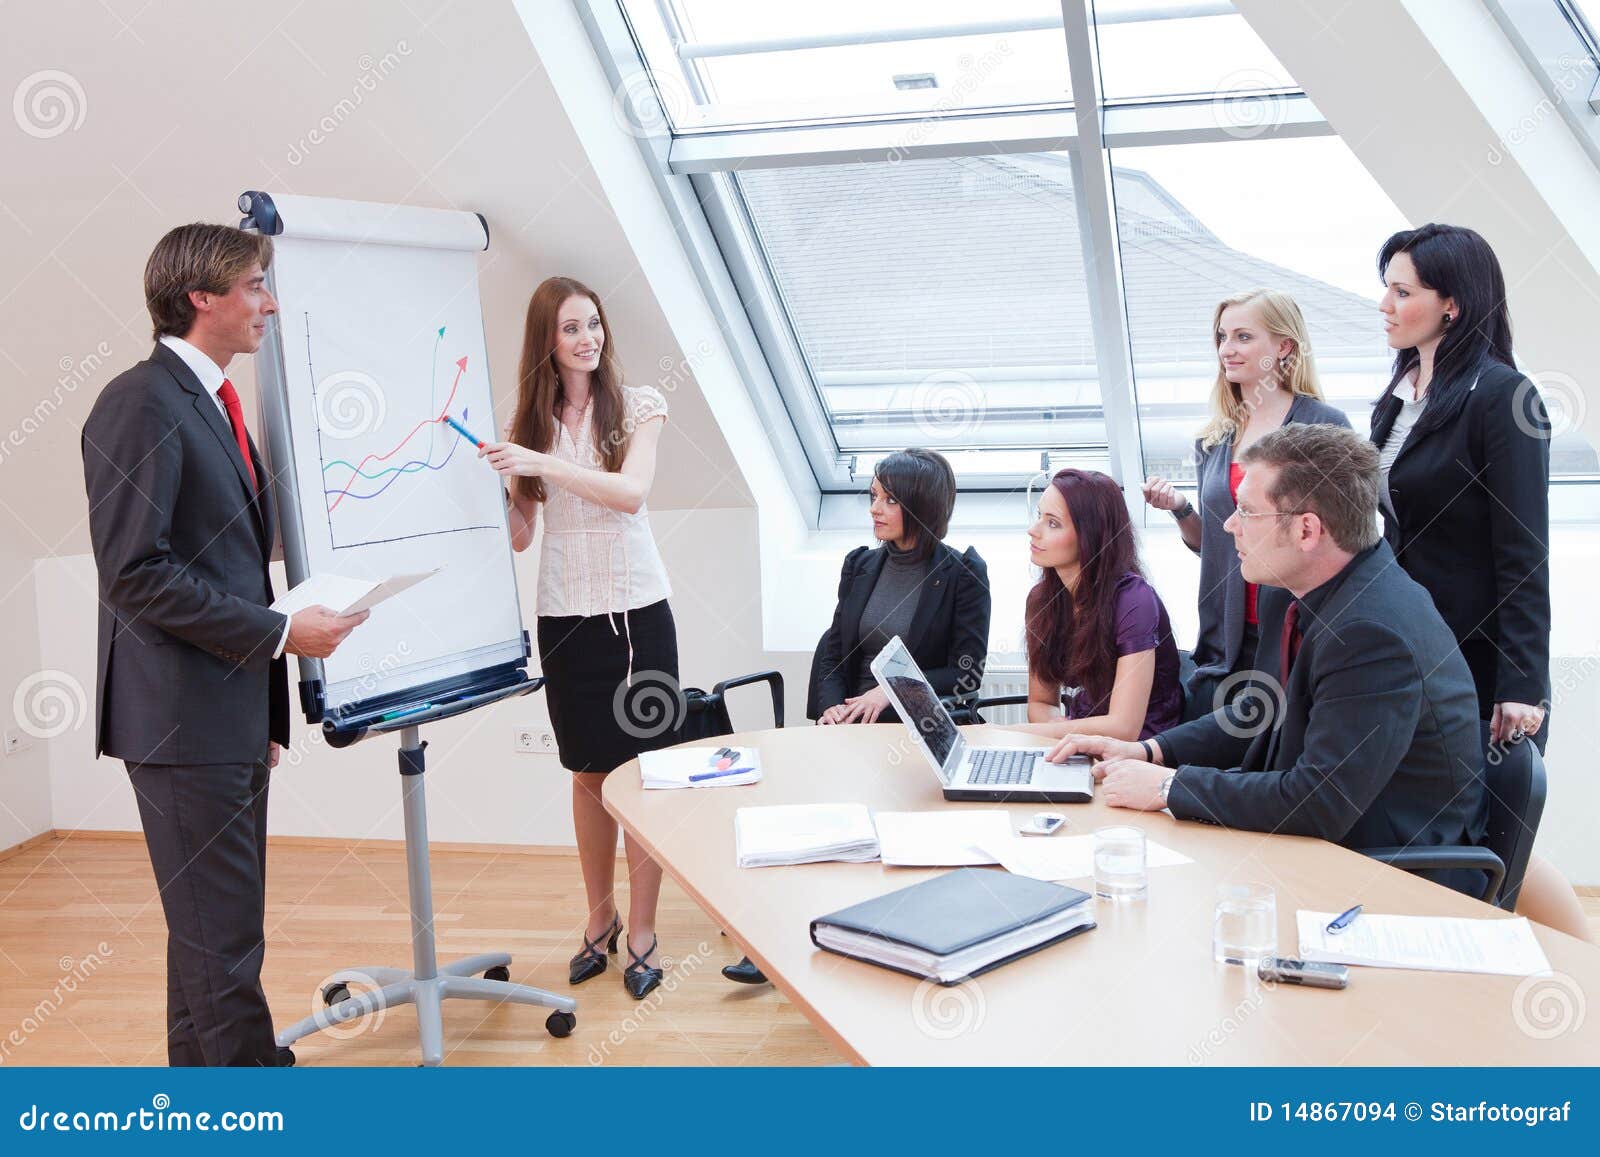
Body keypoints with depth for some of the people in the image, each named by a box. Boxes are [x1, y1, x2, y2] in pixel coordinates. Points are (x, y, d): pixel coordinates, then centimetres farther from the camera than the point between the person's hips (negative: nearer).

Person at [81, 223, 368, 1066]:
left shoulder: (214, 404, 16)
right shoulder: (141, 404, -13)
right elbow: (135, 572, -20)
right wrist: (281, 632, -18)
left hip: (233, 715, 10)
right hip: (183, 720, -10)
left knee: (214, 929, 17)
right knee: (222, 942, -3)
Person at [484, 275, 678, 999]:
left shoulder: (639, 405, -1)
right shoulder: (531, 423, 6)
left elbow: (632, 492, -17)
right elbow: (519, 536, 5)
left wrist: (542, 464, -24)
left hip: (636, 610, -2)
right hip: (565, 616, 3)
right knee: (589, 774, 11)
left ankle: (642, 933, 11)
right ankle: (601, 918, 27)